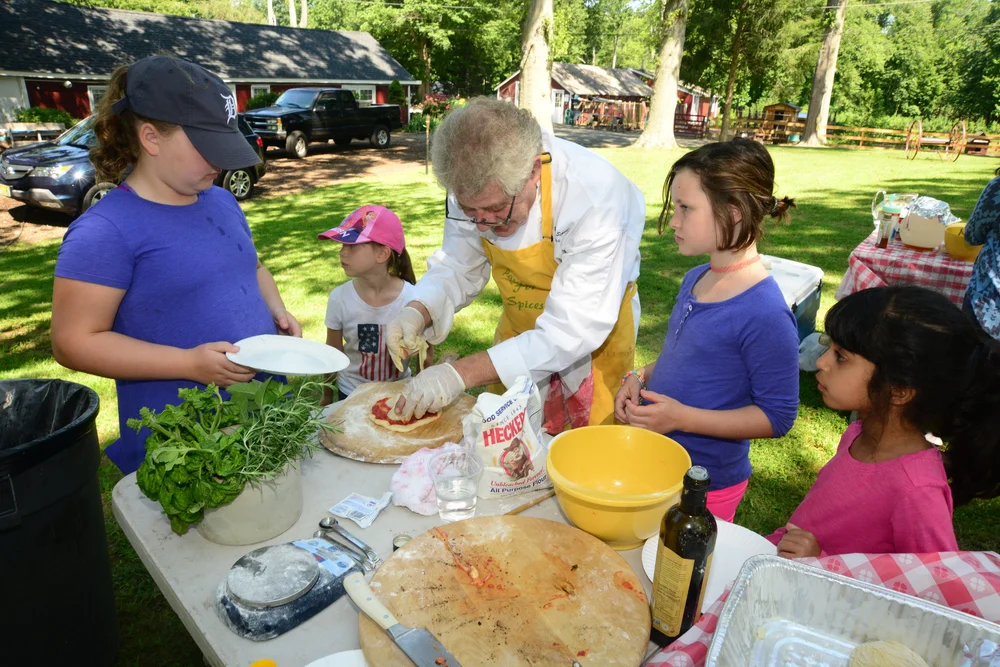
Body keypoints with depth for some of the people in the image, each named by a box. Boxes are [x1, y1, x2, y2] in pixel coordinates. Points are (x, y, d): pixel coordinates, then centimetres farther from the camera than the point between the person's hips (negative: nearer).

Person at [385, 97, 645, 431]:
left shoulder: (595, 196, -36)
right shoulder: (473, 184, -19)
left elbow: (572, 331, -35)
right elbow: (458, 268, -4)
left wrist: (461, 374, -39)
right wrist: (416, 313, -26)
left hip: (596, 332, -4)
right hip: (518, 327, 5)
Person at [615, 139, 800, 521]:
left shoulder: (764, 314, -24)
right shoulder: (695, 280, 1)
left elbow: (777, 416, -19)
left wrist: (682, 417, -25)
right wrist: (641, 378, -2)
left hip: (706, 487, -7)